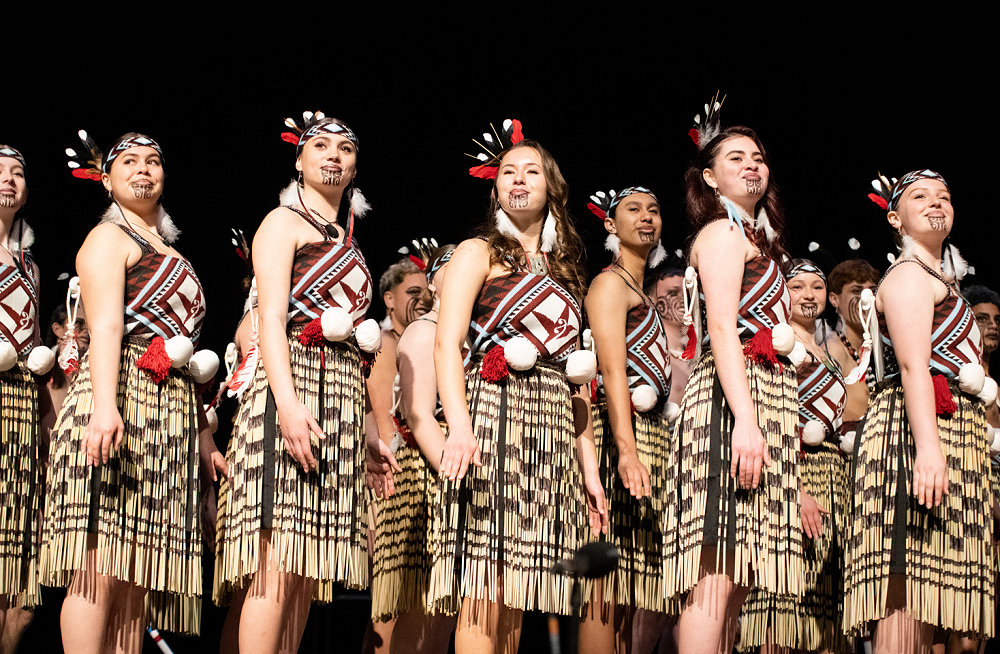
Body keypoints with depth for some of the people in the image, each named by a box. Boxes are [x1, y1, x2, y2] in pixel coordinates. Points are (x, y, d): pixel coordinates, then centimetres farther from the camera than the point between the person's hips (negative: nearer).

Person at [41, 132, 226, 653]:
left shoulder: (170, 256, 28)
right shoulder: (109, 238, 4)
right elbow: (106, 324, -12)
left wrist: (205, 435, 23)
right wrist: (104, 403, -26)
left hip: (172, 418, 8)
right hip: (120, 397, -8)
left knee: (137, 577, -1)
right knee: (99, 568, -16)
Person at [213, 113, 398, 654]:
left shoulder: (346, 244, 27)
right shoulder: (284, 223, 5)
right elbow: (272, 318, -9)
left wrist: (370, 431, 17)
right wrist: (289, 402, -23)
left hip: (343, 405, 8)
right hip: (291, 389, -8)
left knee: (308, 575, 0)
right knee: (278, 566, -17)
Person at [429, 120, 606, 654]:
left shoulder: (563, 272, 23)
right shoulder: (479, 254, 7)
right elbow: (446, 344, -7)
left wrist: (589, 465, 12)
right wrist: (459, 425, -24)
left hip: (551, 430, 5)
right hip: (492, 415, -5)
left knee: (516, 602, 1)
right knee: (483, 599, -14)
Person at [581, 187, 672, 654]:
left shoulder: (639, 292, 26)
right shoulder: (611, 283, -1)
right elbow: (613, 370, -13)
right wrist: (628, 451, -24)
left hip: (651, 437, 9)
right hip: (620, 433, -9)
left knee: (630, 588, 4)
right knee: (607, 582, -14)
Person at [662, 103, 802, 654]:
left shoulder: (755, 239, 28)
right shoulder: (722, 233, 0)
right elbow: (722, 327, -14)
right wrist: (745, 418, -25)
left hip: (768, 396, 9)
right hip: (736, 397, -9)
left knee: (734, 580, 2)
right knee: (717, 577, -18)